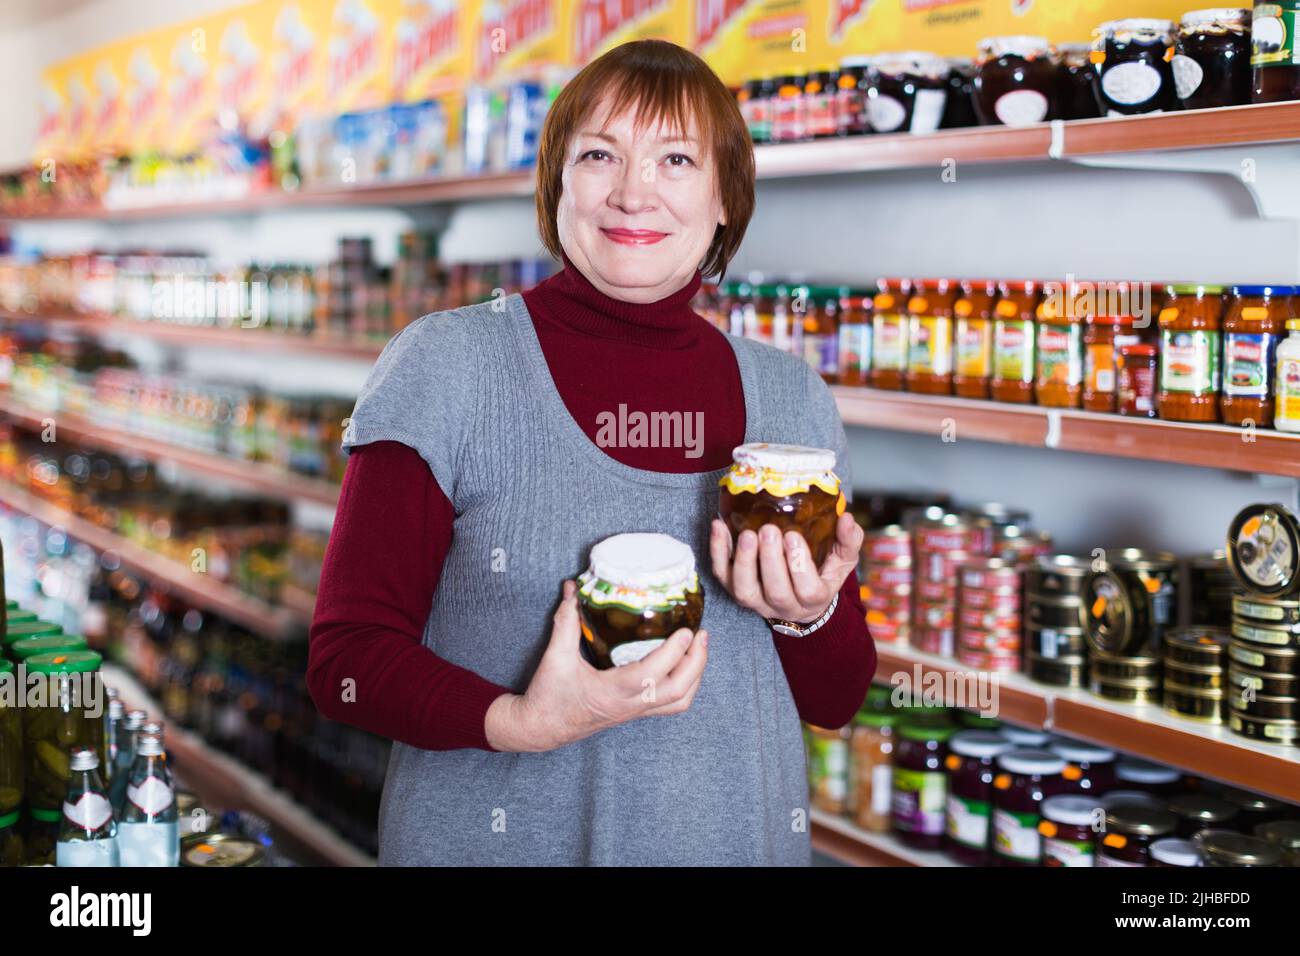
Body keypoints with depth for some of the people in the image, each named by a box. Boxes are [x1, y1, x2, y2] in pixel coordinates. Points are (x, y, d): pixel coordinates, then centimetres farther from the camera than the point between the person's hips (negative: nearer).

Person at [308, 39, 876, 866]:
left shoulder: (790, 397, 0)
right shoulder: (447, 366, -9)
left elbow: (836, 701, 5)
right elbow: (347, 656, -10)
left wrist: (809, 615, -15)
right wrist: (518, 722, -25)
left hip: (740, 835, 3)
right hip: (498, 839, -3)